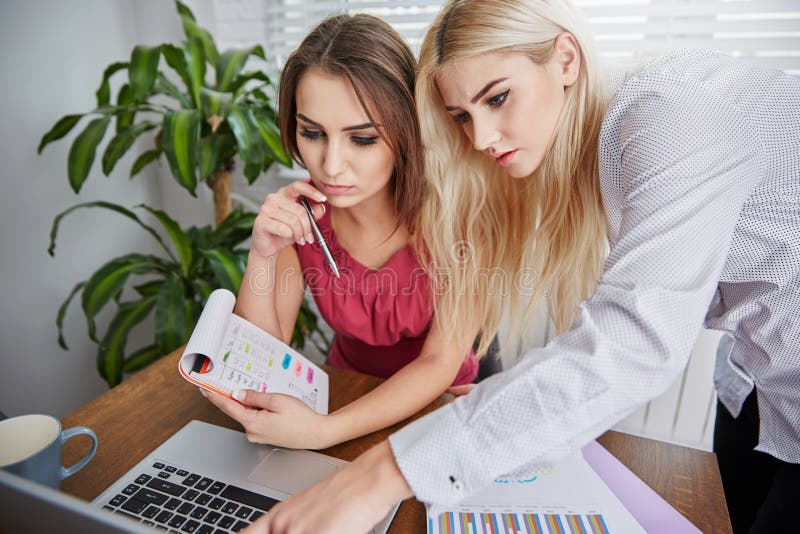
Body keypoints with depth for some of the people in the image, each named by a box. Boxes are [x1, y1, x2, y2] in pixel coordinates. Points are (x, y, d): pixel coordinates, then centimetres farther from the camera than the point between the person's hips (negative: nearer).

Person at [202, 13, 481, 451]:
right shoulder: (300, 215, -11)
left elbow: (439, 365, -19)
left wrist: (325, 431, -32)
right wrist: (263, 255, -25)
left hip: (439, 404, -2)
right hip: (347, 393, 3)